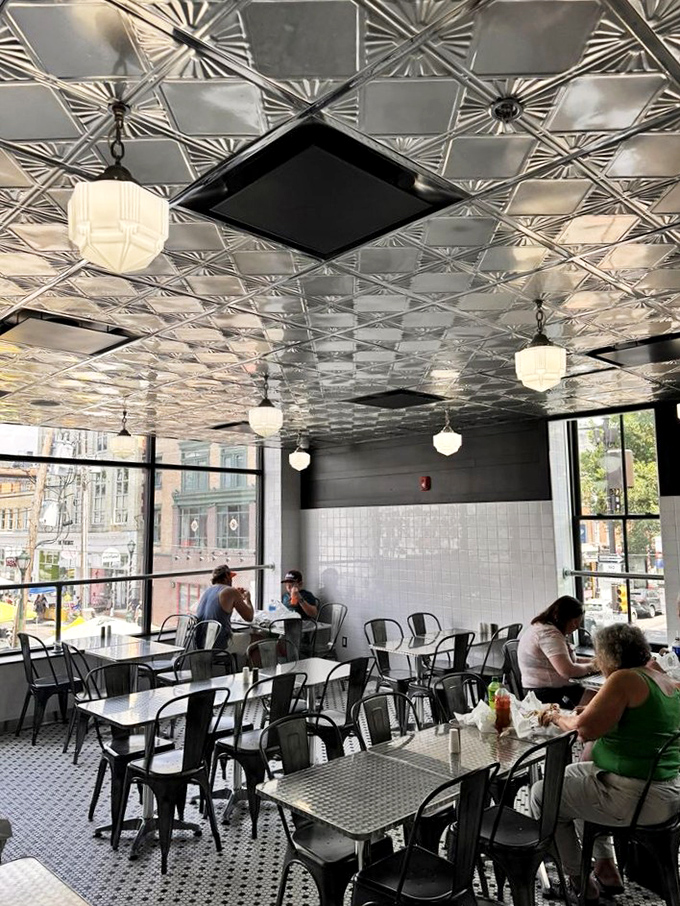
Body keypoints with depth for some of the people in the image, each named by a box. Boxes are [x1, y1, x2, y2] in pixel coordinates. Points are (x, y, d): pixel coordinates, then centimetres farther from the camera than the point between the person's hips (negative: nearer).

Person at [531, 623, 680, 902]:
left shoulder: (624, 679, -21)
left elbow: (585, 729, -25)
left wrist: (559, 717, -7)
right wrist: (593, 710, 13)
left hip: (637, 798, -9)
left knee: (542, 795, 5)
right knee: (573, 774, 28)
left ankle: (579, 882, 17)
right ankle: (606, 868, 29)